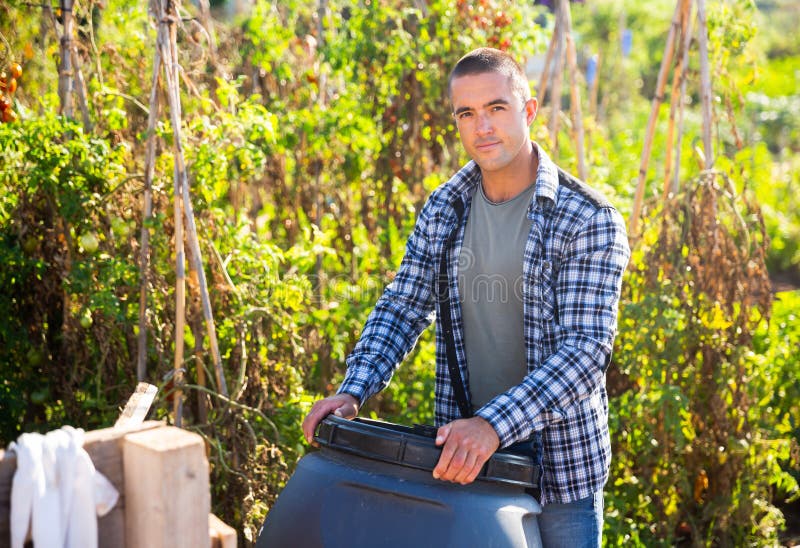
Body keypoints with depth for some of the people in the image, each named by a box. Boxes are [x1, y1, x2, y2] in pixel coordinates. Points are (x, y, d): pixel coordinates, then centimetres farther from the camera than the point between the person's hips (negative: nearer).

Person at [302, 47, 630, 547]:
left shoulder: (590, 220, -14)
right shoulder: (442, 210, 1)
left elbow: (587, 350, -21)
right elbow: (400, 309, 5)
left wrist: (495, 423, -32)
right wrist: (353, 392, -11)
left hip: (560, 465, -4)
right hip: (463, 454, 4)